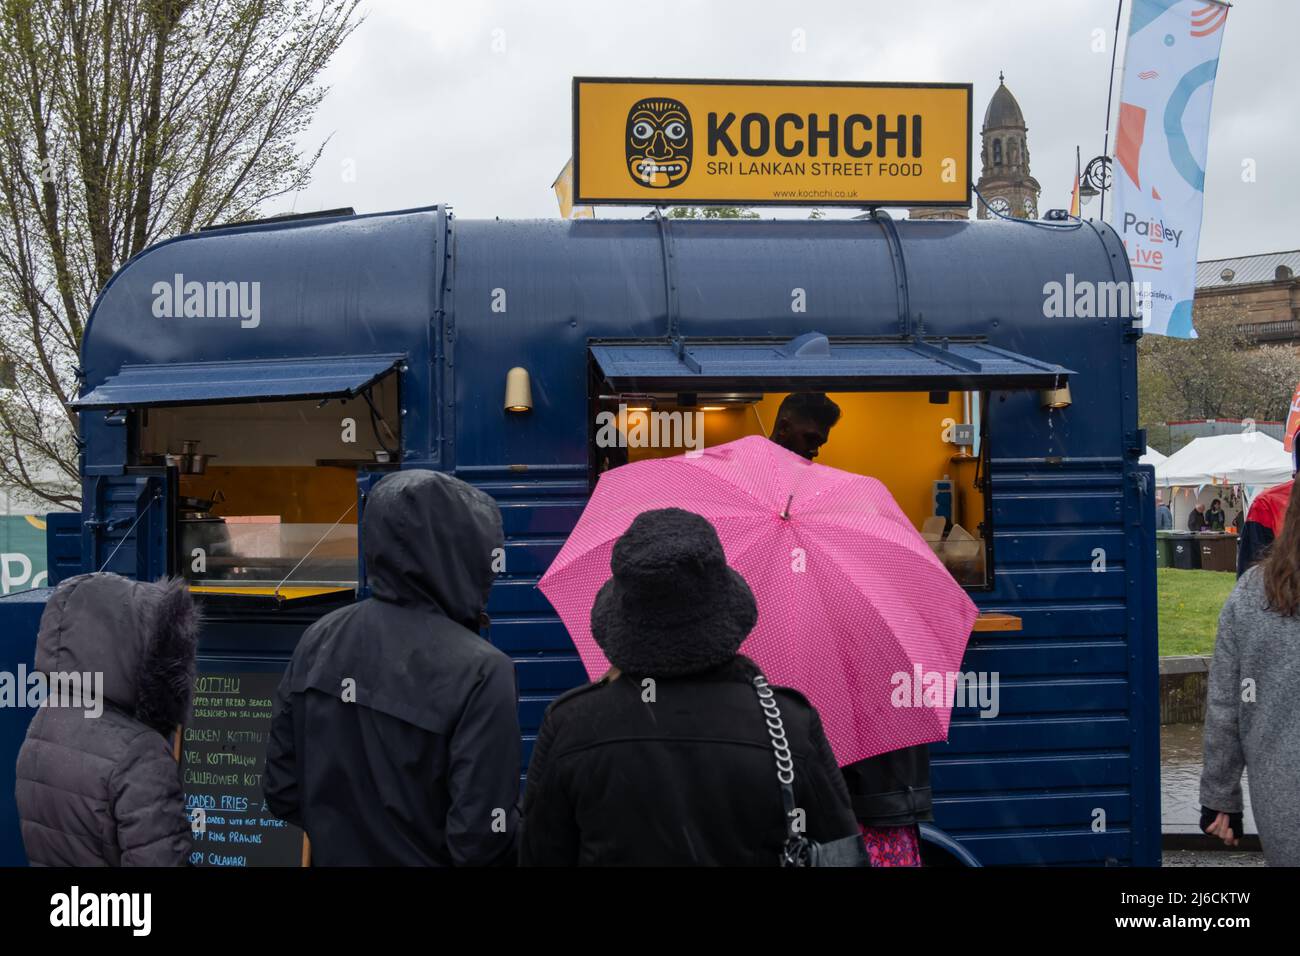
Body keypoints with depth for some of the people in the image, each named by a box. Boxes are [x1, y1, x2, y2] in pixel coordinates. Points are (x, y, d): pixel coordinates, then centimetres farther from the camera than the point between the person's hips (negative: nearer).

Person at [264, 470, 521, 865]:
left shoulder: (318, 641, -6)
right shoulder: (479, 671, -23)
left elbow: (283, 792, 1)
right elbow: (481, 840, -23)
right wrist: (537, 836, -4)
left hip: (336, 857, 5)